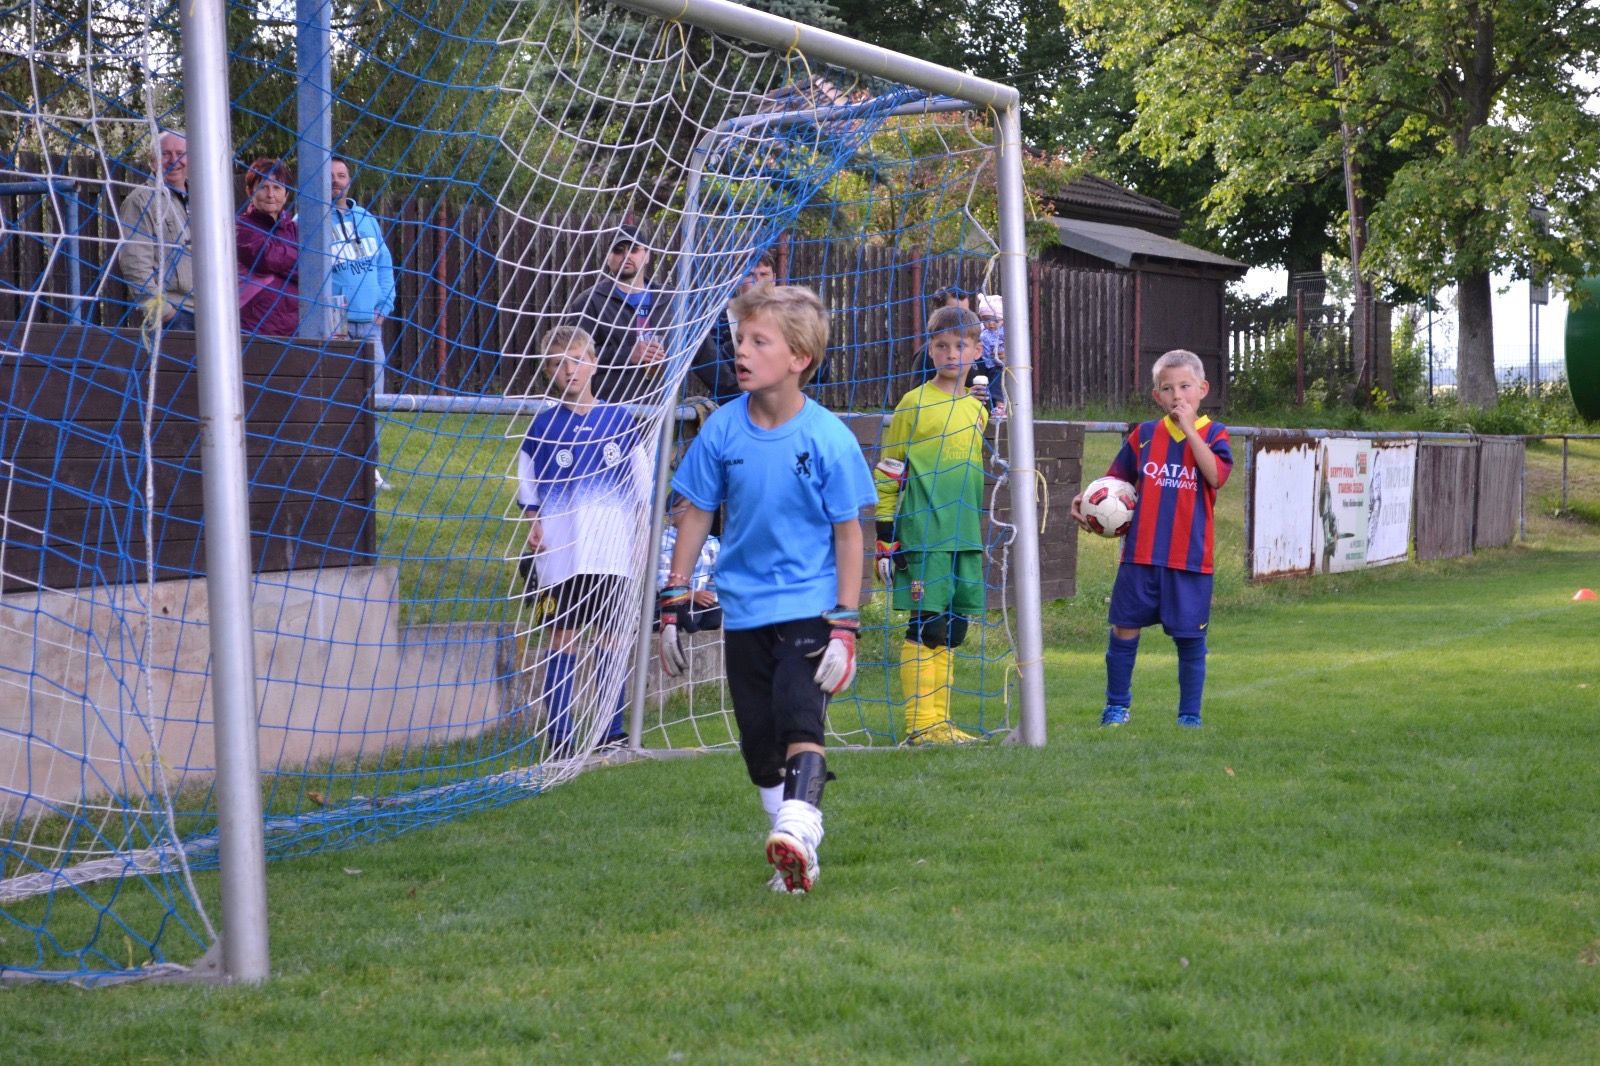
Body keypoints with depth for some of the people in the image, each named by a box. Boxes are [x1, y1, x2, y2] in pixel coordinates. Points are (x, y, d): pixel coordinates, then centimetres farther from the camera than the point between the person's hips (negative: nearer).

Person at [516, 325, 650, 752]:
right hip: (562, 553, -1)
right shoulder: (544, 424, 4)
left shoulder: (618, 418, 6)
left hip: (614, 552, 1)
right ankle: (558, 734, 4)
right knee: (564, 636, 1)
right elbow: (528, 490, 9)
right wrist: (534, 524, -5)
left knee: (615, 636, 4)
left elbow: (643, 486, 12)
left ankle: (613, 731, 12)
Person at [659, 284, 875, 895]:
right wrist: (674, 604, 5)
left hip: (808, 608, -4)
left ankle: (796, 832, -30)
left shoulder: (828, 438, -12)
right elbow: (696, 515, 6)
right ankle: (797, 863, 19)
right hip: (742, 609, 4)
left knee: (800, 717, -22)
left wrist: (845, 626, -11)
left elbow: (848, 533, -7)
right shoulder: (723, 429, -4)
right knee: (759, 743, 8)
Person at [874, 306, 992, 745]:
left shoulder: (978, 408, 13)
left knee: (952, 632, 8)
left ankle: (939, 722, 15)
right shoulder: (914, 404, -4)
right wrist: (885, 539, -8)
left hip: (965, 539, 6)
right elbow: (886, 476, -4)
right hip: (923, 538, -6)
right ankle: (920, 725, -2)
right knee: (927, 629, -7)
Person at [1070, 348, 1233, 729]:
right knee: (1124, 627, 3)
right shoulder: (1144, 435, 7)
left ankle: (1190, 713, 17)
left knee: (1190, 636, 4)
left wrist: (1189, 427, -16)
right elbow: (1117, 480, 16)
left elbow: (1216, 476, -17)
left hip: (1191, 557, -2)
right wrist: (1087, 498, -2)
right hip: (1141, 552, 2)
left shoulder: (1213, 435, 2)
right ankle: (1117, 705, 18)